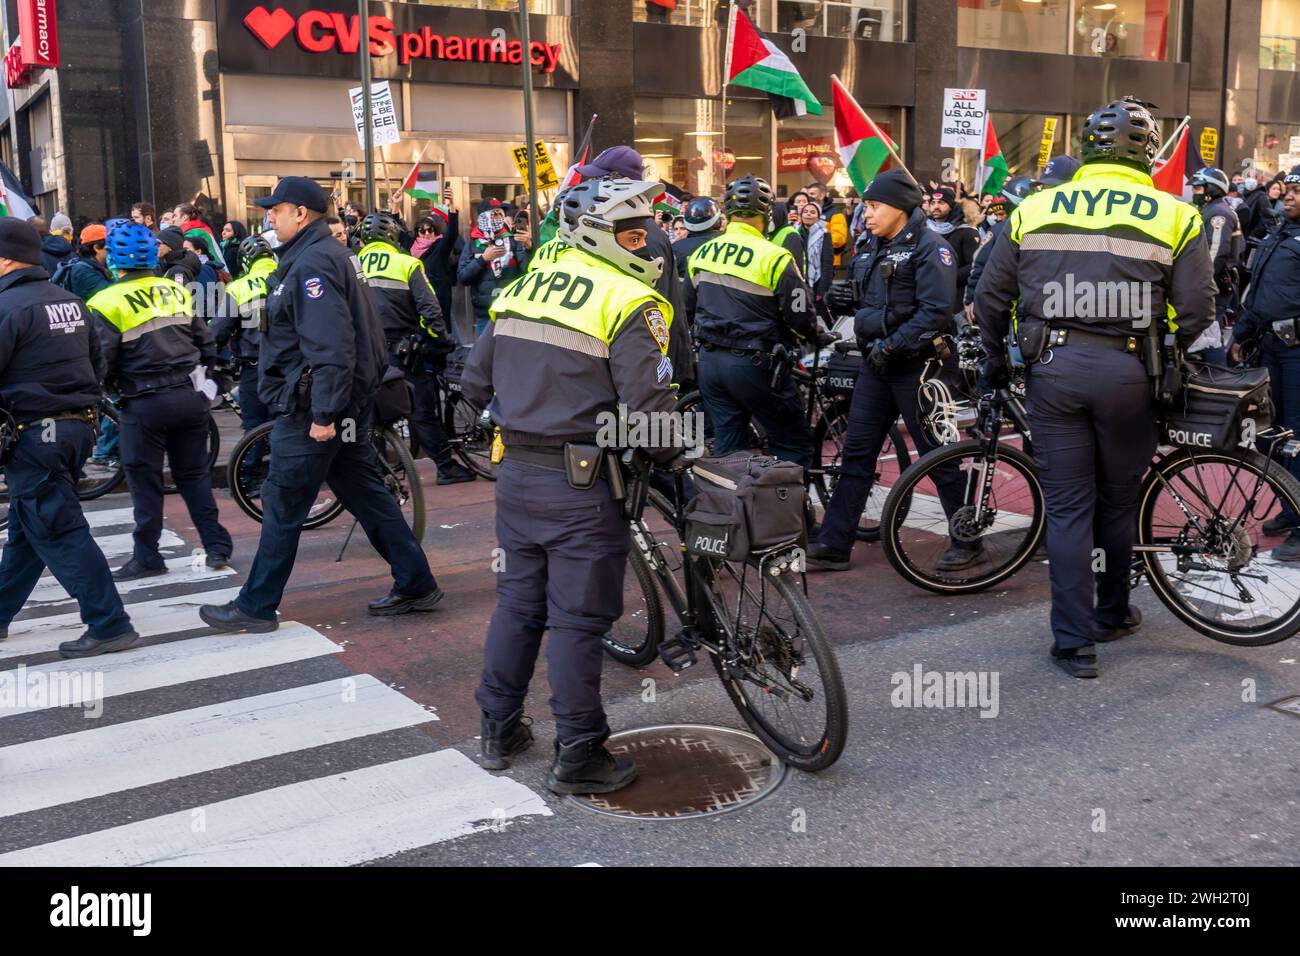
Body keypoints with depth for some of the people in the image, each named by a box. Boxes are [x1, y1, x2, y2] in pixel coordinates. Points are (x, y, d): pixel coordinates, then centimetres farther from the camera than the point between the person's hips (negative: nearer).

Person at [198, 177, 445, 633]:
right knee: (366, 493, 13)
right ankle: (416, 584, 16)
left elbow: (330, 345, -25)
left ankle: (255, 607, 10)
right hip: (348, 403, 10)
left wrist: (323, 413, -25)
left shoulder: (312, 263, -17)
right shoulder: (332, 255, 16)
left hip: (311, 407, -10)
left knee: (282, 506, 0)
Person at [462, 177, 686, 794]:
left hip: (517, 474, 7)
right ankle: (578, 757, 13)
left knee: (518, 600, 19)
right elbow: (648, 406, -19)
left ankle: (499, 732, 31)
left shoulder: (524, 287, 10)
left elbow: (476, 383, 14)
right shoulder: (629, 303, -12)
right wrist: (671, 455, -1)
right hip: (581, 485, -7)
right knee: (578, 618, 2)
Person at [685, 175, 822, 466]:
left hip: (709, 362, 6)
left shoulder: (700, 254, 5)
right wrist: (814, 334, 9)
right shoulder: (773, 257, -15)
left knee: (727, 447, 14)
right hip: (752, 365, -6)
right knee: (794, 445, 5)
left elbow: (689, 310, 17)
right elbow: (802, 320, -13)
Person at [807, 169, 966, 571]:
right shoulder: (870, 248, 15)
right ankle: (833, 544, 10)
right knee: (856, 451, 6)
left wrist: (892, 345, -22)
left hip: (915, 365, -8)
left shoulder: (929, 248, -10)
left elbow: (936, 312, -20)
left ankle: (968, 541, 14)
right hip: (875, 363, 8)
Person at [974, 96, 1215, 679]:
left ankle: (1075, 641, 6)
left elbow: (991, 298, 8)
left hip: (1052, 368, 1)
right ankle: (1112, 614, 34)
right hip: (1126, 370, 0)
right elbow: (1196, 308, -2)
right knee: (1119, 501, 17)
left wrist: (995, 361, 22)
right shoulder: (1173, 216, 2)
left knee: (1067, 506, 5)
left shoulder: (1035, 208, 7)